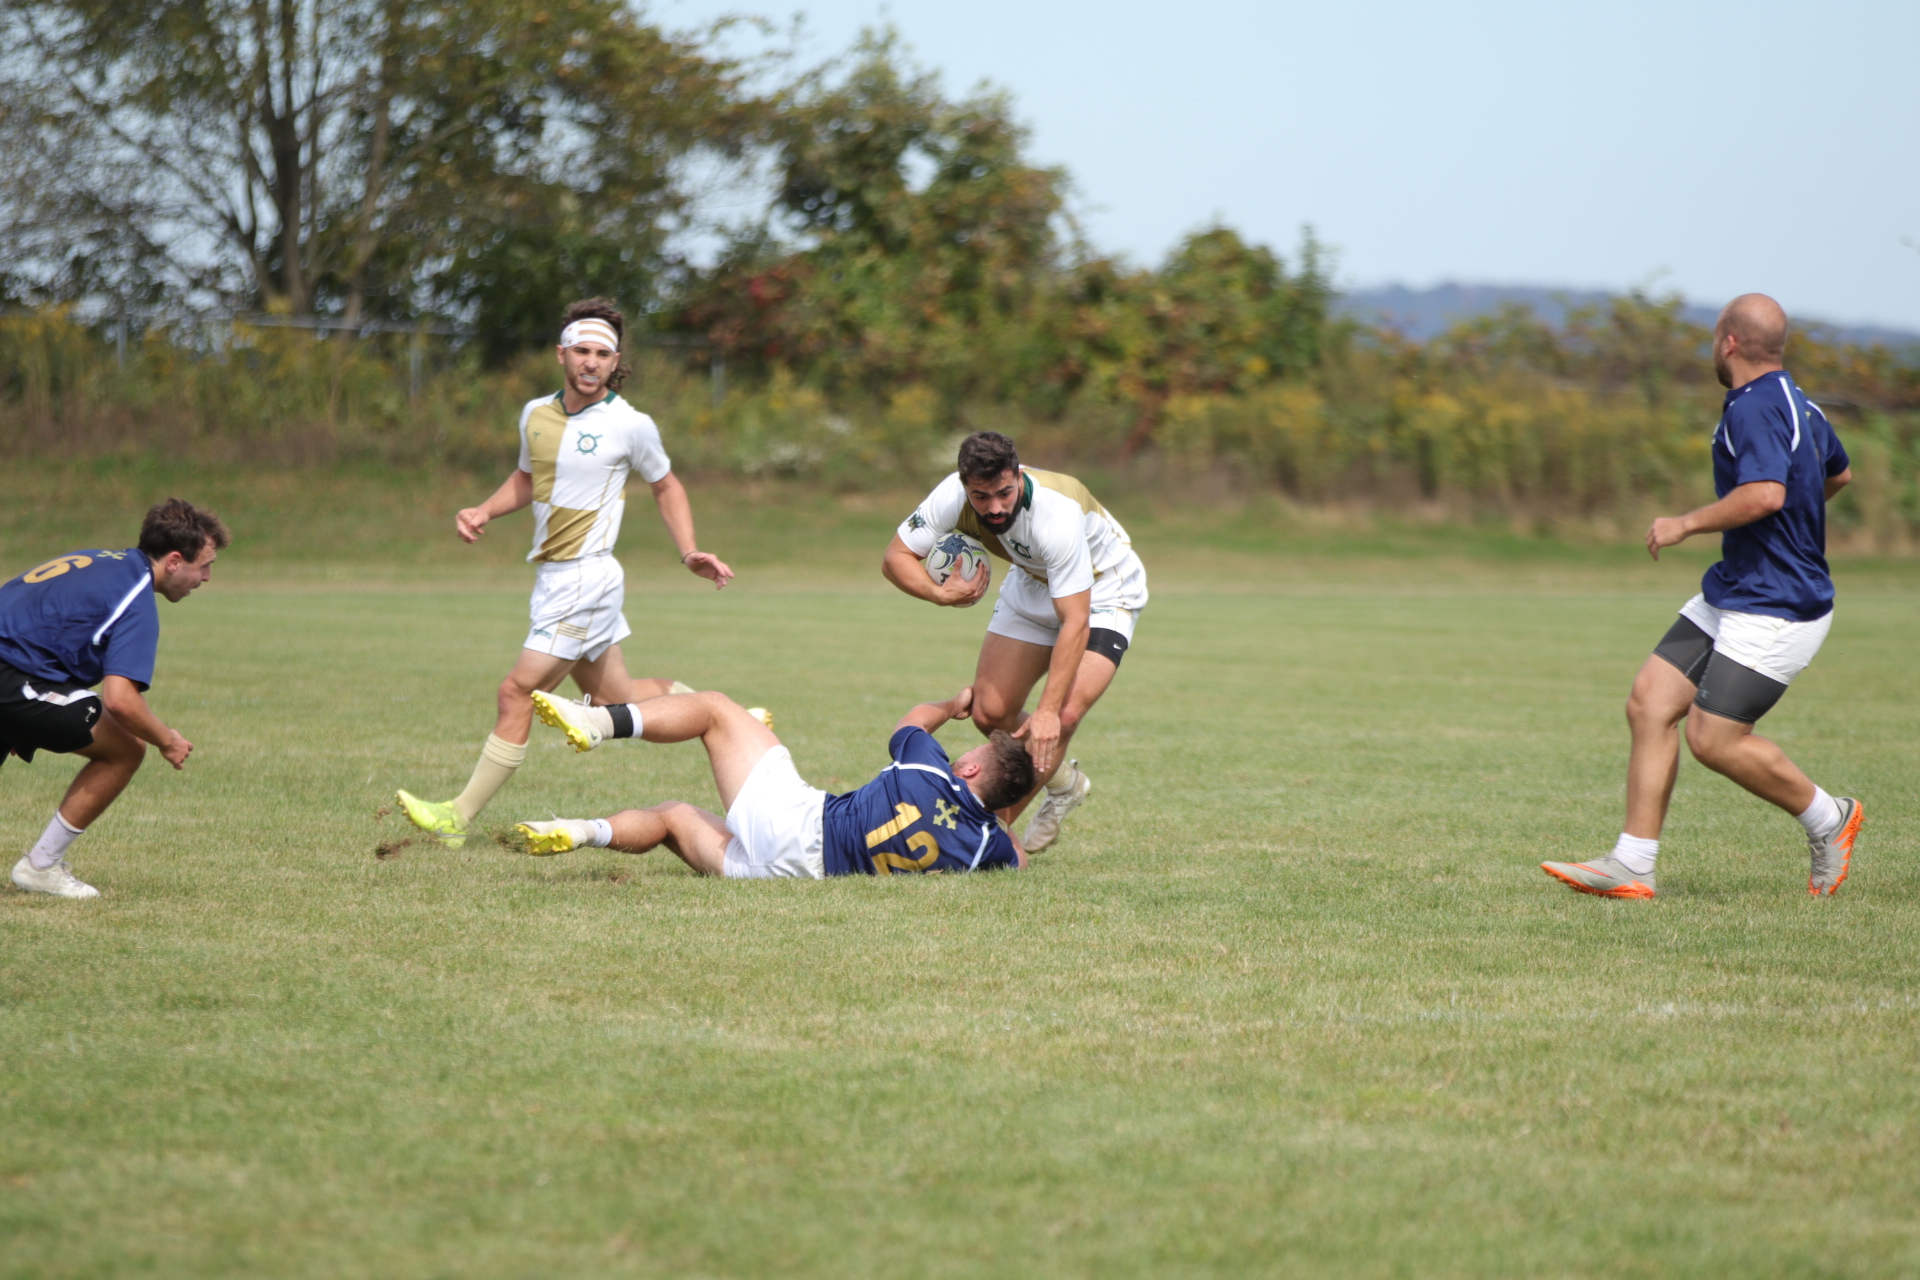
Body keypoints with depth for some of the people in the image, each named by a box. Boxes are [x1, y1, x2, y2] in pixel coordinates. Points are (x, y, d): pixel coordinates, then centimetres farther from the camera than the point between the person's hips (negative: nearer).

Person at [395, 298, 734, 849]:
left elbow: (665, 487, 7)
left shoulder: (631, 426, -9)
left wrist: (690, 553, -4)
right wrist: (483, 512, 5)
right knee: (613, 699, 15)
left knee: (517, 694, -10)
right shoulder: (536, 414, 7)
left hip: (586, 576, -7)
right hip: (552, 576, 7)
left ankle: (459, 818, -7)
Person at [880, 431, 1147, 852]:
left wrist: (1048, 711, -43)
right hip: (1031, 585, 6)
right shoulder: (952, 497, -26)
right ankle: (1063, 781, 27)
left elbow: (1076, 623, -39)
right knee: (989, 713, -1)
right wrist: (940, 593, -35)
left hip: (1103, 592, -6)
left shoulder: (1058, 514, -41)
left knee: (1063, 718, -23)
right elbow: (896, 556, -14)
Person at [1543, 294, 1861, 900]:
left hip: (1774, 610, -10)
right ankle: (1632, 865, 2)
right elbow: (1838, 473, 28)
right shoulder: (1797, 404, 12)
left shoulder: (1755, 408, -19)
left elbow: (1765, 494, -34)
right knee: (1650, 703, 2)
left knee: (1714, 739, -10)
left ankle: (1828, 819, 12)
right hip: (1733, 595, 10)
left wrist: (1686, 524, -21)